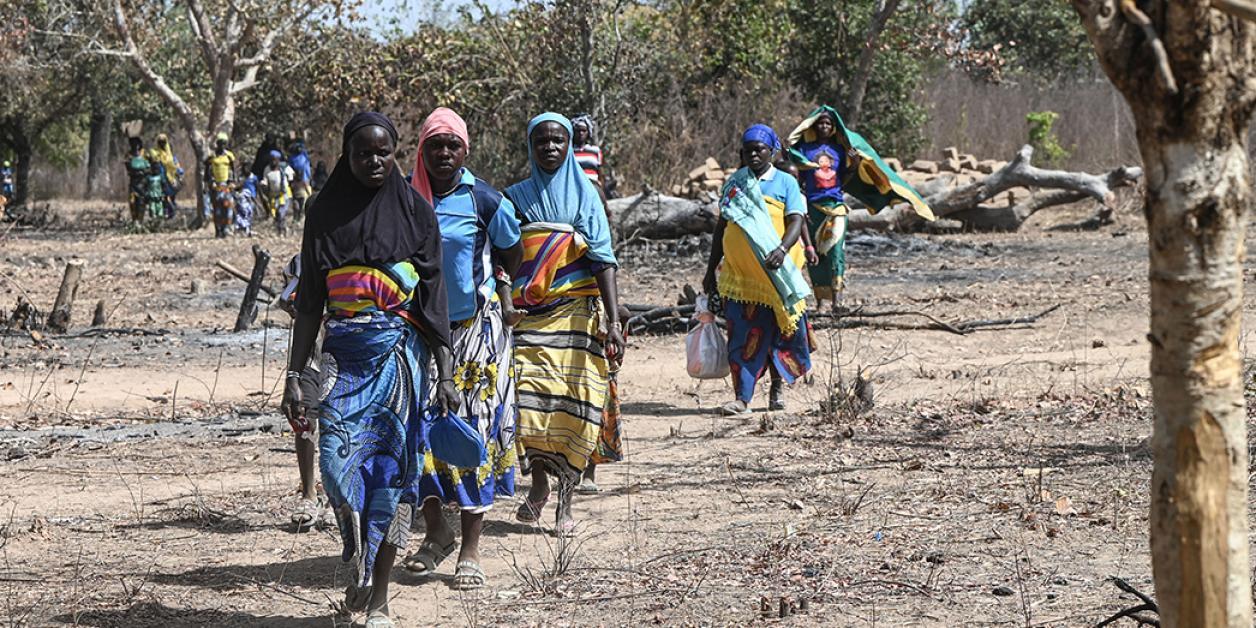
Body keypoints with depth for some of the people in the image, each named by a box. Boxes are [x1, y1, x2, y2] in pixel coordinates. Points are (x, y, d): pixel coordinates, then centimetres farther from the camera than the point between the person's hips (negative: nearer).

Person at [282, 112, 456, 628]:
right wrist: (294, 374, 3)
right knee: (339, 460, -13)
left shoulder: (415, 210, 2)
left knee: (391, 465, -3)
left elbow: (434, 295, 1)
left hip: (401, 350, -1)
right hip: (344, 350, 1)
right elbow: (309, 299, 8)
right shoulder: (325, 211, 6)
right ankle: (359, 564, 10)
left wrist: (445, 373, -5)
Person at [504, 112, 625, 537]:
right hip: (528, 314, 1)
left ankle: (565, 501, 4)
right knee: (529, 400, -12)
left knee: (574, 406, -4)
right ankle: (539, 481, 10)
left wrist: (613, 320, -11)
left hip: (576, 311, -1)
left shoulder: (585, 194, 5)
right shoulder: (516, 198, 9)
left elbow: (603, 259, -2)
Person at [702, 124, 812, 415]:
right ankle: (742, 398, -5)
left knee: (780, 332, 5)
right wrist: (711, 270, 14)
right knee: (742, 335, -4)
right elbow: (722, 227, 16)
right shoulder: (734, 184, 11)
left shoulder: (786, 184, 3)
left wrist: (782, 249, -28)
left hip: (775, 275, -2)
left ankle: (778, 383, 27)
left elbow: (796, 222, -8)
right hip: (738, 275, 2)